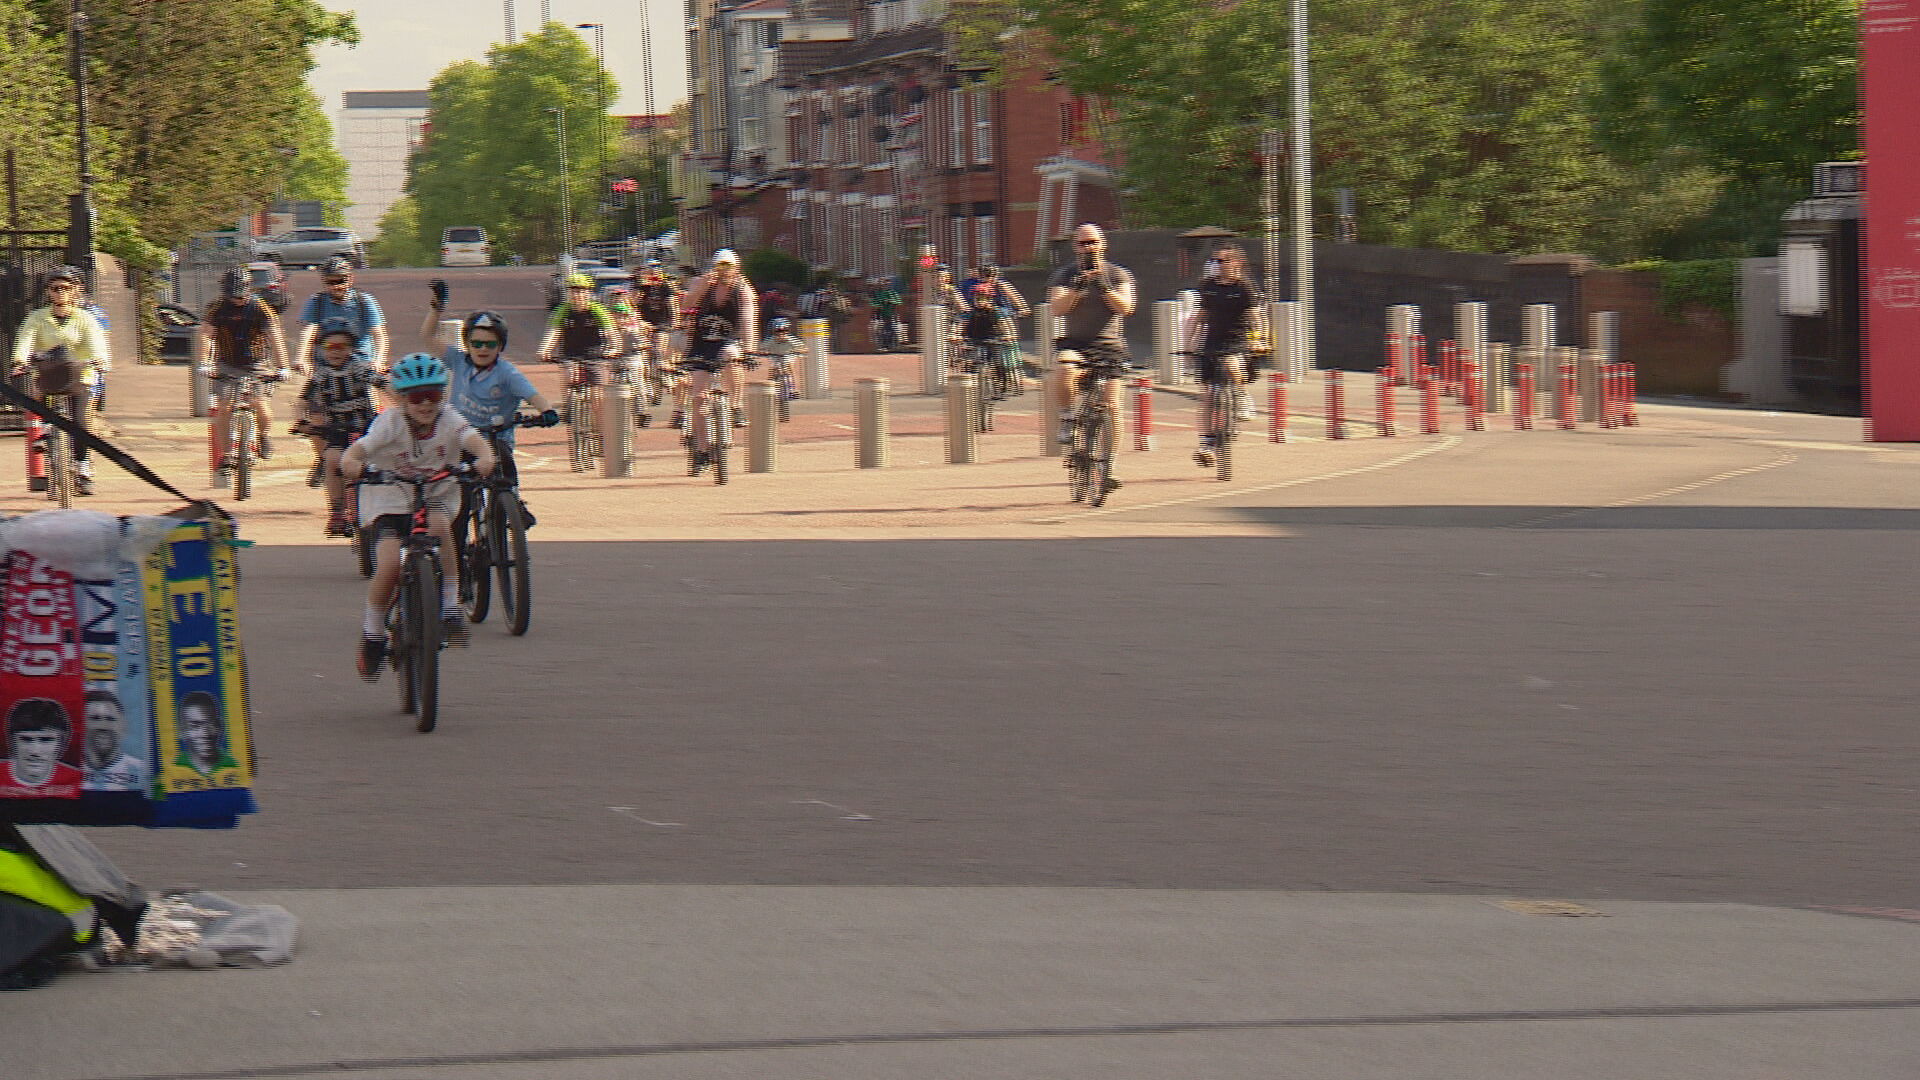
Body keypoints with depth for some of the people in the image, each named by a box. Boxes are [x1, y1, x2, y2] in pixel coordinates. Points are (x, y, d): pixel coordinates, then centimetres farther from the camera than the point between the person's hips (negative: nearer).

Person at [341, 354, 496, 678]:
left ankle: (450, 606, -23)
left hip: (435, 497, 1)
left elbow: (474, 439, -27)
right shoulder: (390, 422, -13)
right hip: (389, 502, -1)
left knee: (438, 522, -34)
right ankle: (372, 634, 2)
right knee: (389, 565, -22)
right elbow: (358, 449, -27)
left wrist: (484, 457, -50)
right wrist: (350, 463, -51)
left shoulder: (448, 419, -9)